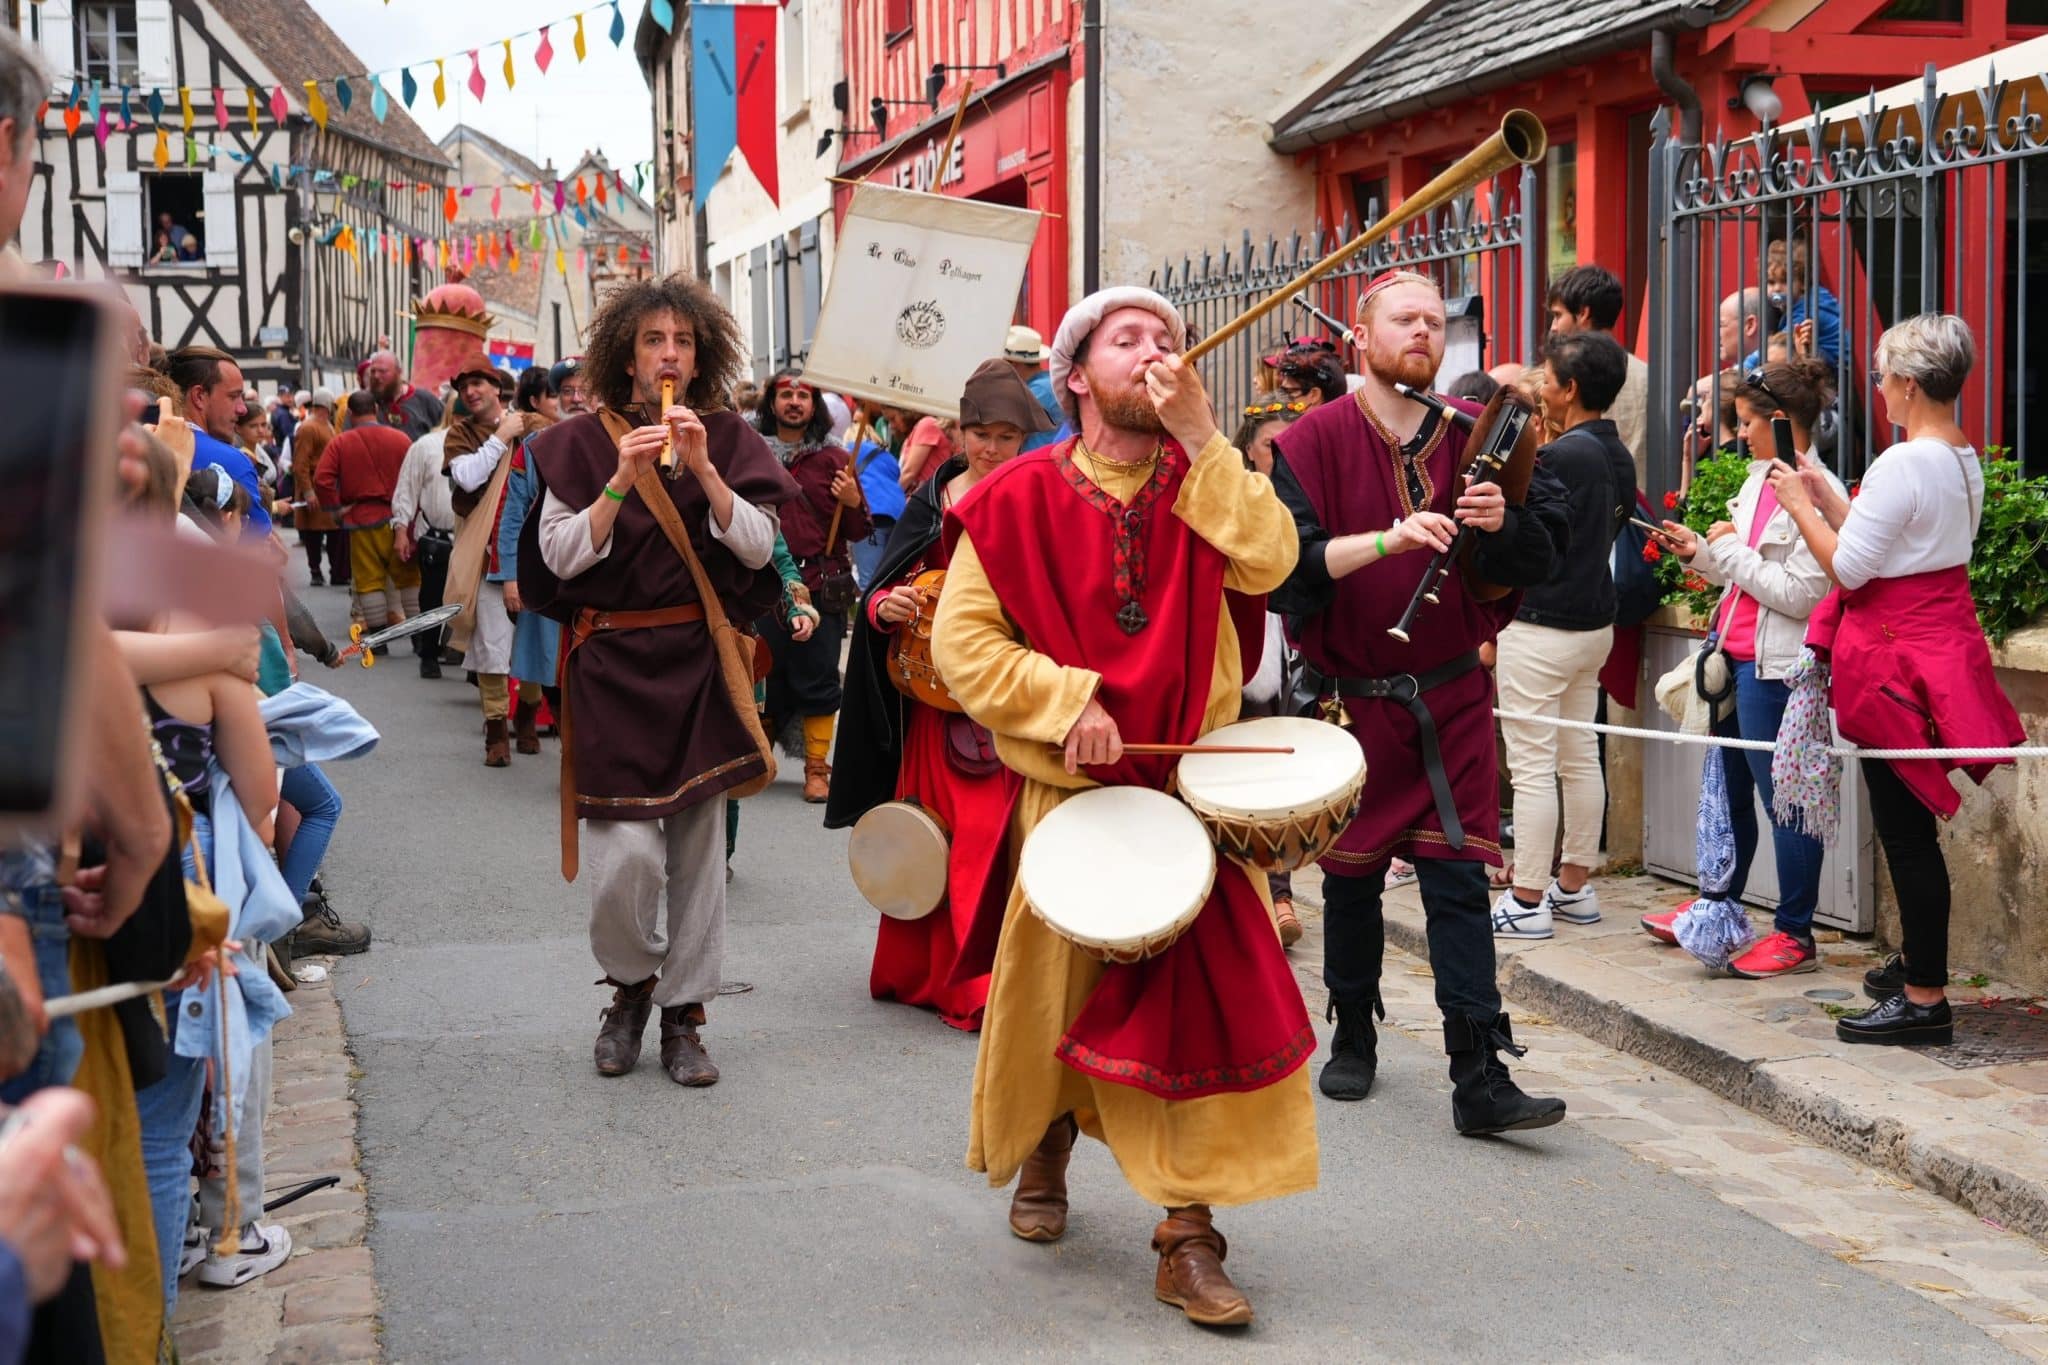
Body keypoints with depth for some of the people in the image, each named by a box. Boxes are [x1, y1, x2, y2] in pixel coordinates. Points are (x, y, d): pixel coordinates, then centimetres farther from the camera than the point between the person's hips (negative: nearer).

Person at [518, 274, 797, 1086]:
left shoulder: (729, 442, 6)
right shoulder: (581, 443, 1)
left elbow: (759, 547, -4)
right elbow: (561, 555, -7)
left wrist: (703, 469, -15)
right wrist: (623, 481, -17)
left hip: (699, 661, 2)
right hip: (613, 664, -2)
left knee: (697, 847, 4)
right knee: (627, 853, -10)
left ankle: (682, 1017, 15)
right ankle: (630, 987, 17)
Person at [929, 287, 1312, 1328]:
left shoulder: (1202, 484, 4)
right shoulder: (1022, 495, -5)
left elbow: (1268, 560, -16)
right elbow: (962, 639, -9)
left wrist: (1199, 435, -18)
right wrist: (1065, 700, -20)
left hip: (1193, 783, 2)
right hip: (1068, 792, -1)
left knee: (1208, 998, -7)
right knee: (1056, 990, 12)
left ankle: (1189, 1234, -1)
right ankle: (1042, 1146, 42)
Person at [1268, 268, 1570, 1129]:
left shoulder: (1475, 437, 4)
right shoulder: (1316, 441, -5)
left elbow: (1545, 556, 4)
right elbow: (1287, 560, -17)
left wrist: (1504, 523, -17)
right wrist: (1390, 539, -27)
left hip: (1453, 698, 1)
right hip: (1352, 697, -1)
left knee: (1460, 877, -4)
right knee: (1351, 873, 10)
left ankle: (1480, 1079, -6)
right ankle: (1353, 1036, 31)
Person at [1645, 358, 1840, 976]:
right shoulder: (1759, 479, 11)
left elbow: (1798, 594, -20)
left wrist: (1729, 548, -13)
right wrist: (1700, 552, 4)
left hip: (1775, 666, -9)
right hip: (1736, 654, 9)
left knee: (1782, 796, -2)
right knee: (1728, 787, 19)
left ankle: (1795, 934, 8)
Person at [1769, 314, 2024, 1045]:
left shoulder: (1901, 465, -20)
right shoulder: (1965, 461, 10)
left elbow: (1848, 567, -17)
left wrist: (1800, 506, -5)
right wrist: (1826, 498, 16)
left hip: (1896, 655, -10)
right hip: (1944, 644, 10)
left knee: (1904, 827, -4)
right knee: (1911, 823, 20)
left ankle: (1925, 997, 0)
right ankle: (1915, 960, 32)